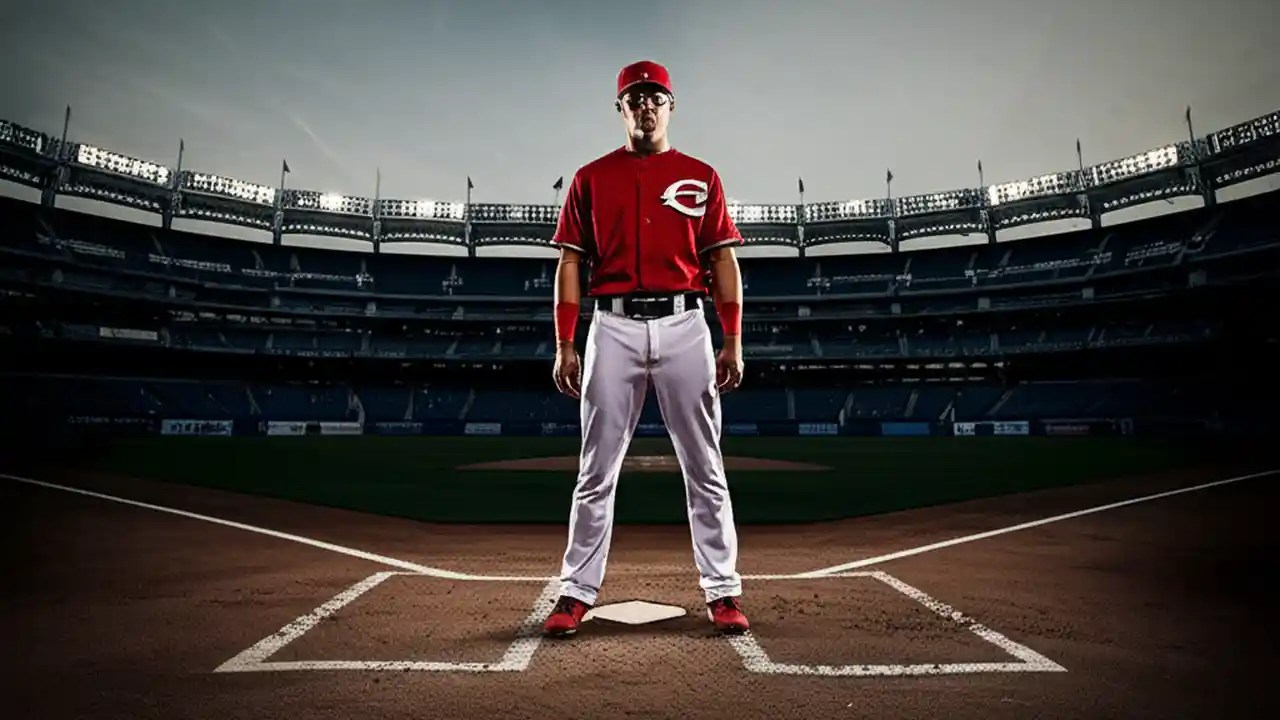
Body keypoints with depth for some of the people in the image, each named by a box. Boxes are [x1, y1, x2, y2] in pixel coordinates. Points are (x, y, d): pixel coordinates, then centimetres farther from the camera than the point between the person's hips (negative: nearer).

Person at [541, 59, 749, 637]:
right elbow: (571, 264, 7)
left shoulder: (700, 176, 12)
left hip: (685, 325, 0)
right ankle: (576, 592, 16)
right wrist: (564, 346, -2)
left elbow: (723, 262, 7)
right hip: (613, 327, 0)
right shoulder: (591, 178, 12)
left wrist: (733, 341, -2)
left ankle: (723, 593, 16)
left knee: (704, 467, 4)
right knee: (597, 470, 4)